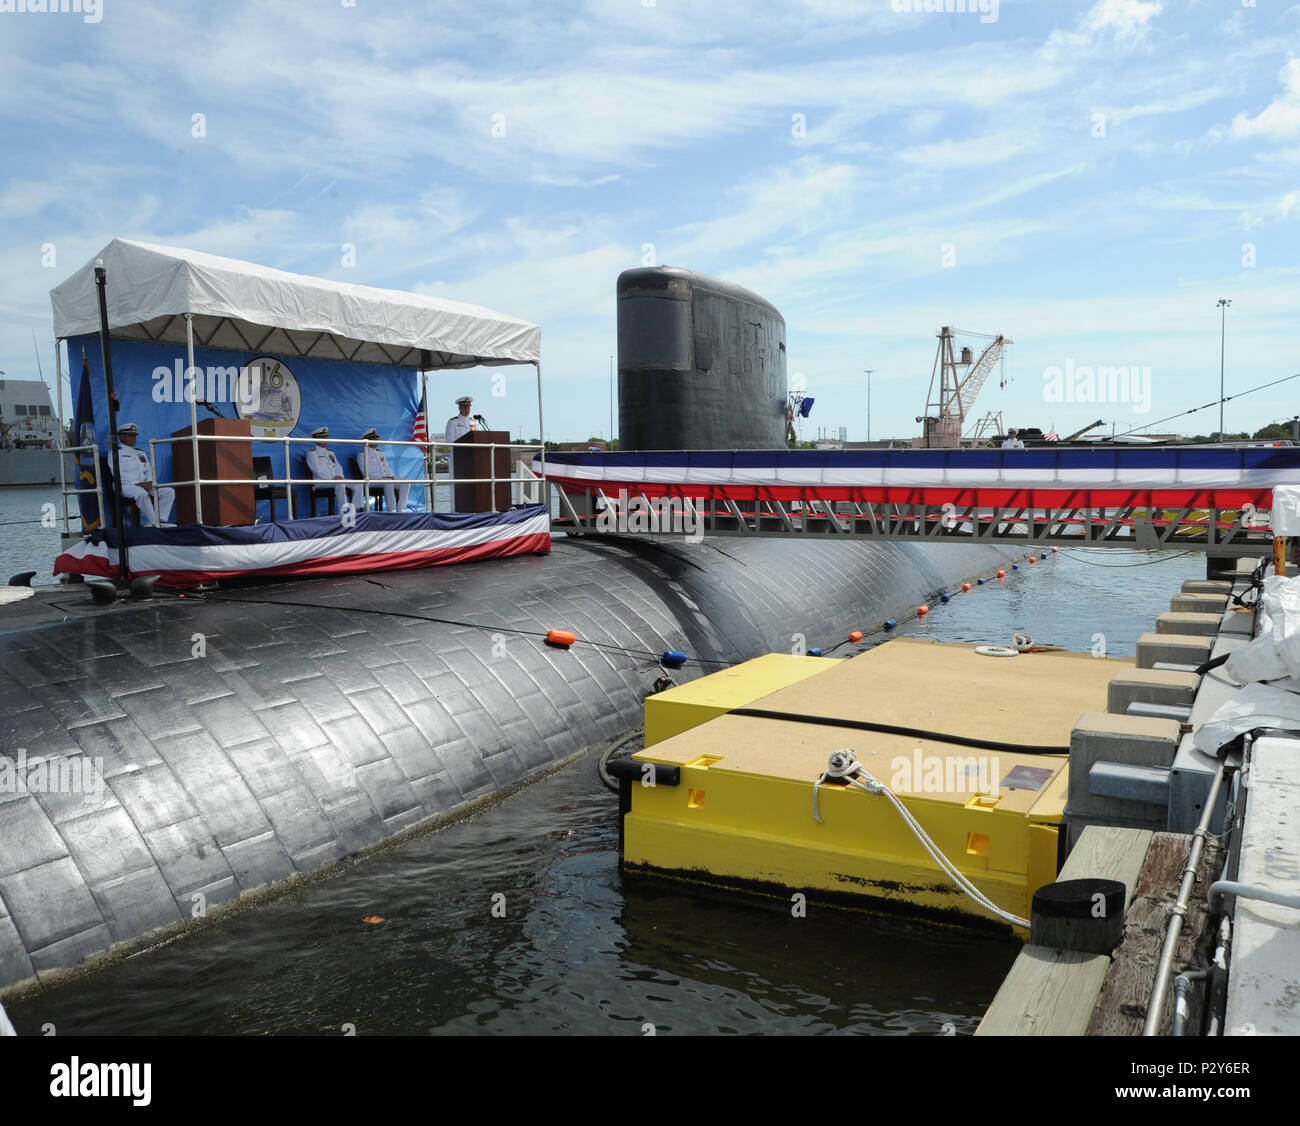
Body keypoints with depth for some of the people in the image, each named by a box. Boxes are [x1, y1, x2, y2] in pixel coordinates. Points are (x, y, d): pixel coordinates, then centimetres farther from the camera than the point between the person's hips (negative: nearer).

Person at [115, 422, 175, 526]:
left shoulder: (141, 453, 27)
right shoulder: (115, 452, 5)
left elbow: (149, 471, 21)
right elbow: (119, 476, -8)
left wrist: (150, 483, -3)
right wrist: (138, 484, -18)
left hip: (144, 486, 7)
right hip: (125, 486, -7)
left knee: (169, 491, -15)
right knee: (141, 493, -39)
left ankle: (161, 521, -27)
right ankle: (155, 523, -37)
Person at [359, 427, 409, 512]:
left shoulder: (380, 452, 24)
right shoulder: (363, 454, 2)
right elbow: (366, 472, -8)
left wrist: (391, 476, 0)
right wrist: (382, 477, -16)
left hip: (387, 479, 7)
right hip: (372, 480, -7)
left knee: (406, 483, -16)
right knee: (388, 482, -38)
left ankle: (400, 509, -21)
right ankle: (391, 510, -38)